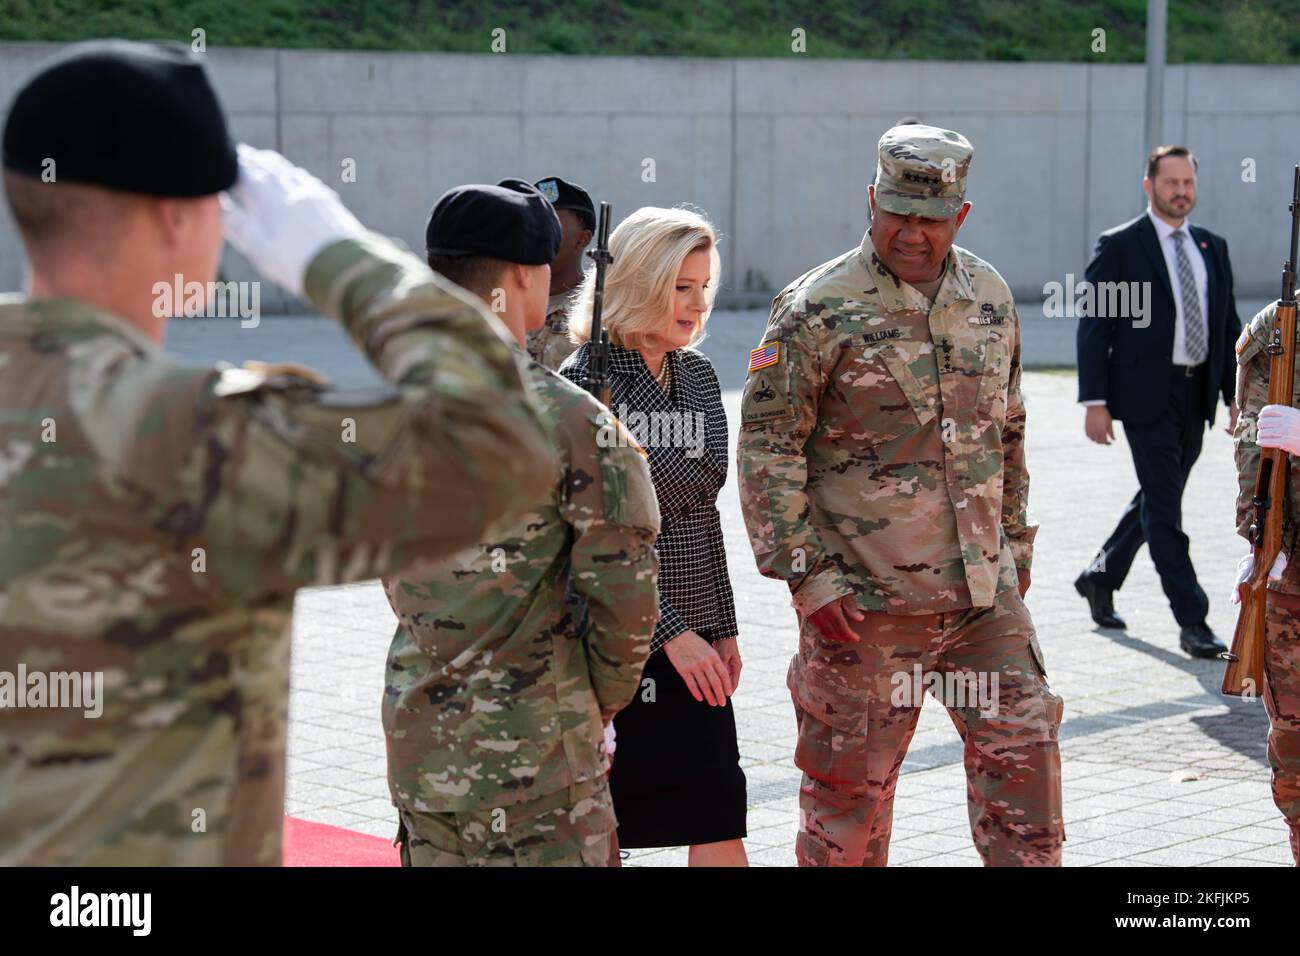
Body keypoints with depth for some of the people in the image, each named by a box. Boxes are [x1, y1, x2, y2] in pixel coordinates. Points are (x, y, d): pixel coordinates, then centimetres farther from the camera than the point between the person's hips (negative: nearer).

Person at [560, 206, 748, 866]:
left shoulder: (698, 376, 9)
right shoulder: (583, 383, -13)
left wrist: (723, 627, 13)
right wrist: (671, 632, -18)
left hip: (691, 639, 6)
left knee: (719, 821, 4)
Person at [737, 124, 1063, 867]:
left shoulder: (989, 297, 8)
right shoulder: (819, 310, -10)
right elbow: (766, 450, -10)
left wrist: (1016, 543, 20)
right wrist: (808, 575, -14)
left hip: (985, 596, 5)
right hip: (865, 603, -5)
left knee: (1025, 750, 7)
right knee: (851, 782, 4)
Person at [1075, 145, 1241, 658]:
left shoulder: (1213, 247, 12)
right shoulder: (1118, 246, -4)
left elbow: (1227, 325, 15)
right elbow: (1095, 326, -6)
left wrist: (1235, 396, 8)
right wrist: (1095, 401, -12)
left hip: (1197, 396, 6)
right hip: (1146, 394, -6)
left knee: (1158, 497, 15)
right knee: (1163, 506, -6)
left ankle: (1100, 576, 34)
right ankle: (1192, 621, -5)